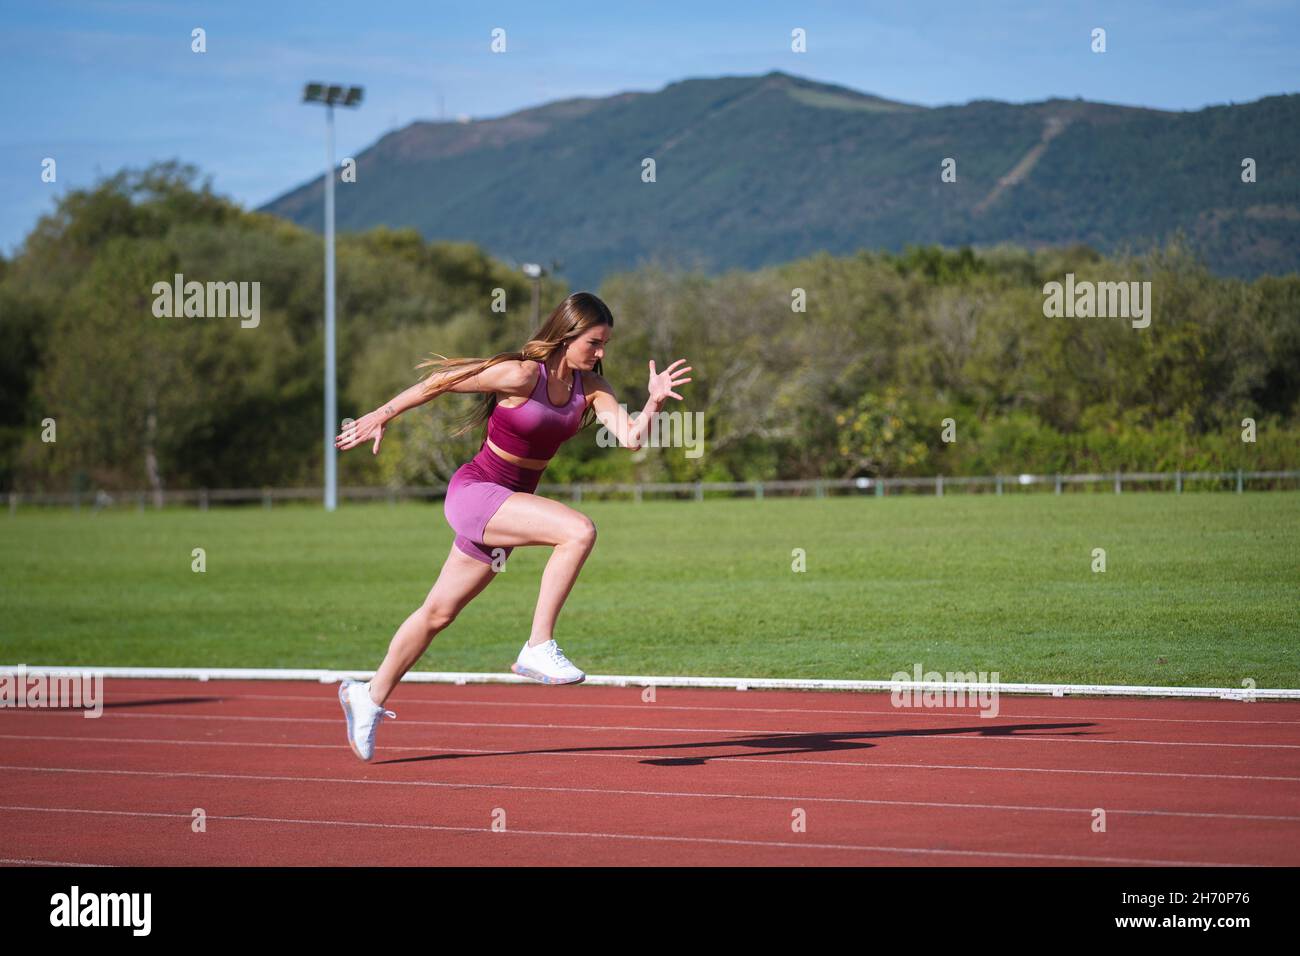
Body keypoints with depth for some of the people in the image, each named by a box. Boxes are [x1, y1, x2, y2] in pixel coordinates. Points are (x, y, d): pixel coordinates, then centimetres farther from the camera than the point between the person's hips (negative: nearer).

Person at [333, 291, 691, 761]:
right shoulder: (520, 375, -20)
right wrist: (382, 416, -1)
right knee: (579, 530, -28)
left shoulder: (590, 387, -1)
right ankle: (539, 647, -22)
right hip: (474, 492, -7)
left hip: (510, 503, 7)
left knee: (440, 612, 17)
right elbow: (439, 381, -9)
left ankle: (370, 696, 32)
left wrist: (655, 403, -32)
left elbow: (630, 436, -13)